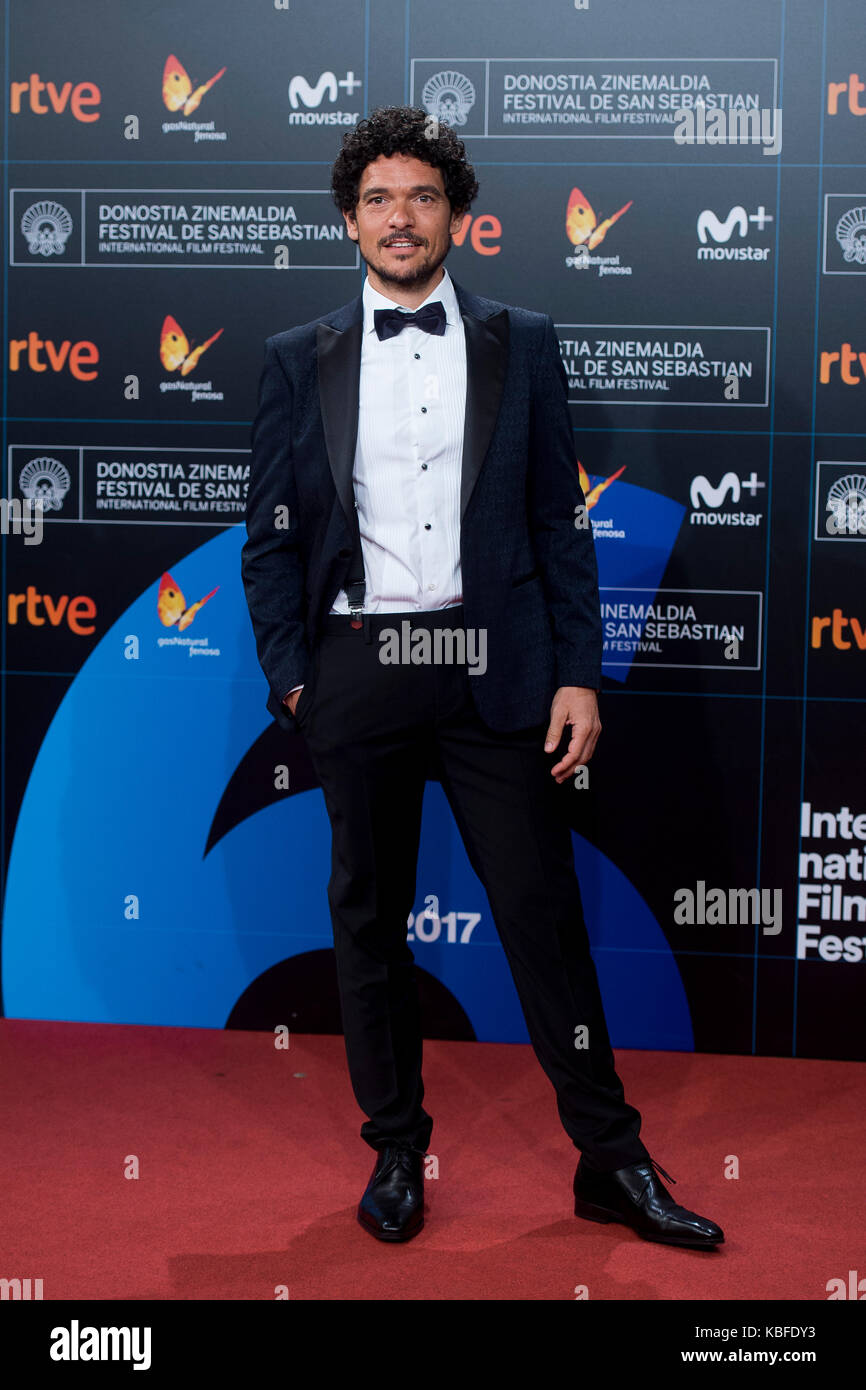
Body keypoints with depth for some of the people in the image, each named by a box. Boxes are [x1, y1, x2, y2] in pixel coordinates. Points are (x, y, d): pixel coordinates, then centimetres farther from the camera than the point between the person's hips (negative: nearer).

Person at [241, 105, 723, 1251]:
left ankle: (612, 1160, 15)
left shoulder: (520, 344, 7)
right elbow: (271, 536, 8)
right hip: (357, 670, 1)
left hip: (493, 667, -1)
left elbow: (560, 520, 6)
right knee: (369, 919, 9)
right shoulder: (298, 361, 8)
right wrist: (288, 676, -1)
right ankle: (396, 1152, 24)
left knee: (545, 912, 3)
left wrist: (579, 674, -1)